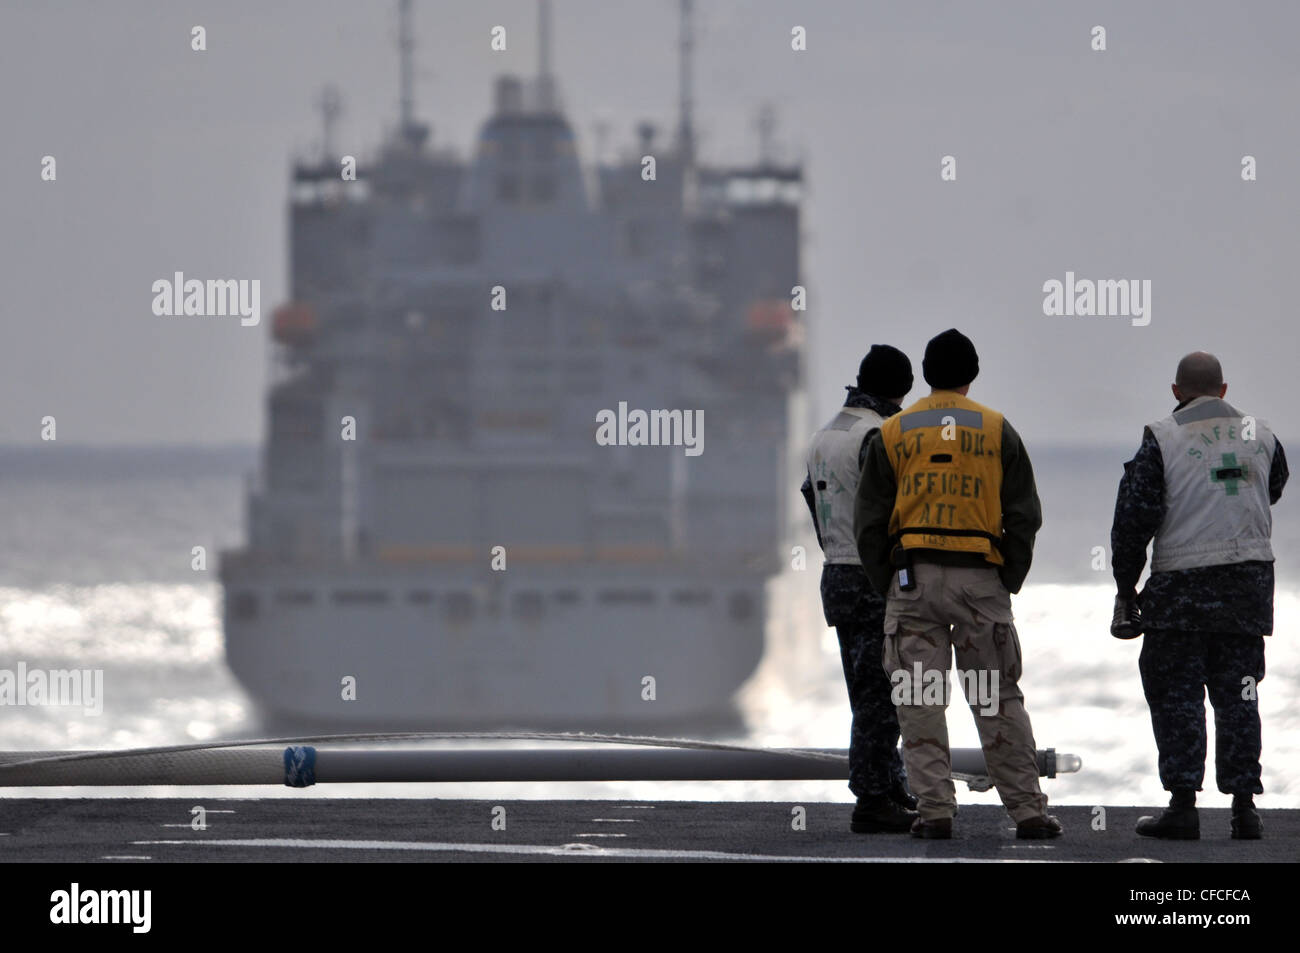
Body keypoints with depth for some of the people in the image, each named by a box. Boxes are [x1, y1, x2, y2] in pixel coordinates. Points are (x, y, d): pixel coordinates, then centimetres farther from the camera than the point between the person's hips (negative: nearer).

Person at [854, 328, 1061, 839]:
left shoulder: (893, 433, 7)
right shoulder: (997, 430, 6)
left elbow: (869, 521, 4)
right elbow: (1023, 515, 3)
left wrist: (887, 585, 8)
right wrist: (1009, 582, 7)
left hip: (913, 577, 0)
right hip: (981, 577, 0)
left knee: (920, 701, 2)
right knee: (999, 700, 4)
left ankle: (935, 810, -3)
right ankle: (1028, 811, 3)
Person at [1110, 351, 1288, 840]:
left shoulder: (1162, 439, -5)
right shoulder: (1260, 436, 8)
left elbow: (1133, 519, -7)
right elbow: (1272, 490, 27)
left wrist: (1125, 588, 0)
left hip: (1182, 586, -4)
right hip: (1249, 582, 4)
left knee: (1175, 695, 2)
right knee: (1238, 695, 9)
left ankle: (1183, 804, -4)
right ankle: (1244, 806, 5)